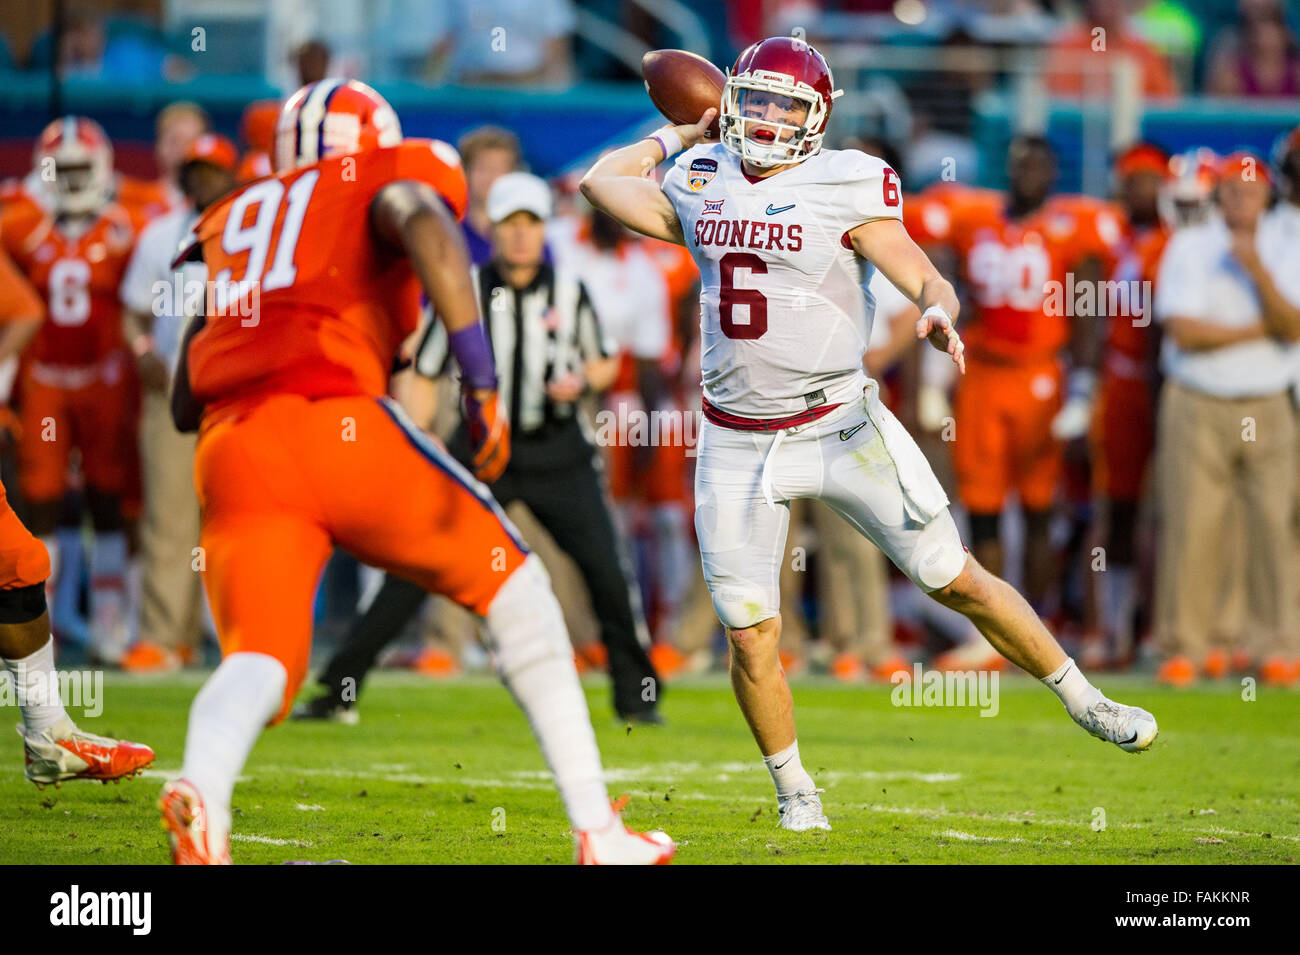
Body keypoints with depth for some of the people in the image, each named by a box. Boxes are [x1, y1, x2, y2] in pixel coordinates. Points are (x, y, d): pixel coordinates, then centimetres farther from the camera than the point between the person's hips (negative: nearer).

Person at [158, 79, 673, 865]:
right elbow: (427, 230, -9)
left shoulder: (230, 222, 32)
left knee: (260, 657, -1)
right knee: (512, 584, 14)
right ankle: (598, 829, 9)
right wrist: (482, 383, -16)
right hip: (334, 421, -4)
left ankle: (201, 789, -38)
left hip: (232, 453, 4)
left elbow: (184, 405, 26)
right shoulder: (388, 180, 18)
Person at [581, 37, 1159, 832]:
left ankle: (1083, 700, 15)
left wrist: (940, 313, -34)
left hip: (838, 425, -3)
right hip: (738, 444, 3)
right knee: (750, 633, -2)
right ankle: (794, 790, 17)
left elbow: (925, 278, -13)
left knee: (956, 579, -1)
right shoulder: (702, 187, 7)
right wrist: (684, 134, 24)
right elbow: (603, 180, 22)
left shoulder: (843, 187, -7)